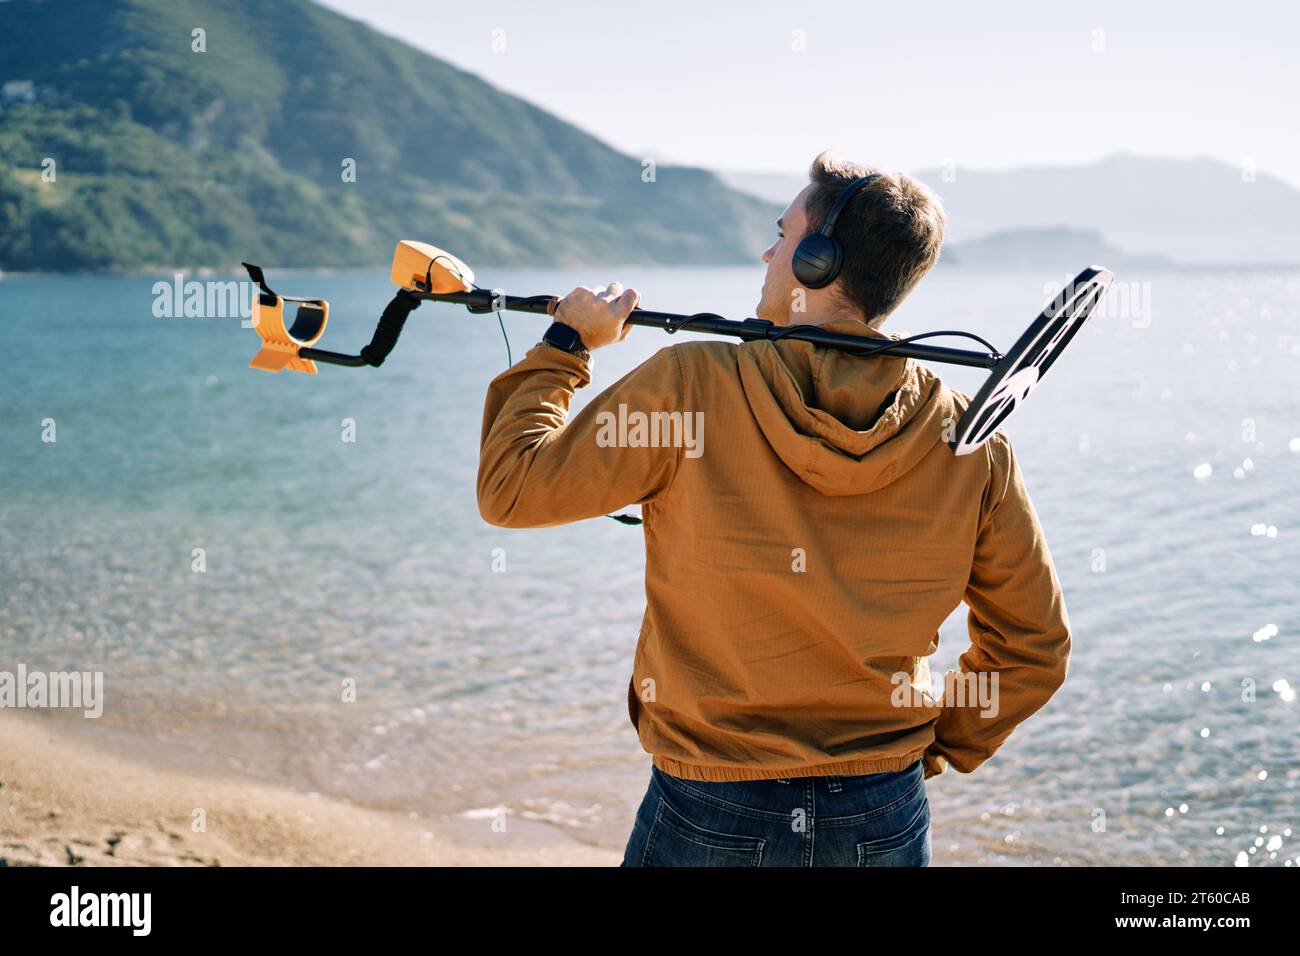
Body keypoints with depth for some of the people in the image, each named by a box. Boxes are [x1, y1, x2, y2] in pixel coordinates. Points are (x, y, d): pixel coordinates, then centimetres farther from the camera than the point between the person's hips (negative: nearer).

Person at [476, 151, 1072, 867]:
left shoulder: (690, 387, -14)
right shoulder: (972, 440, -5)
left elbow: (510, 490, -5)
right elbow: (1034, 646, 2)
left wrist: (564, 345, 8)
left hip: (711, 815, -2)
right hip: (886, 821, 2)